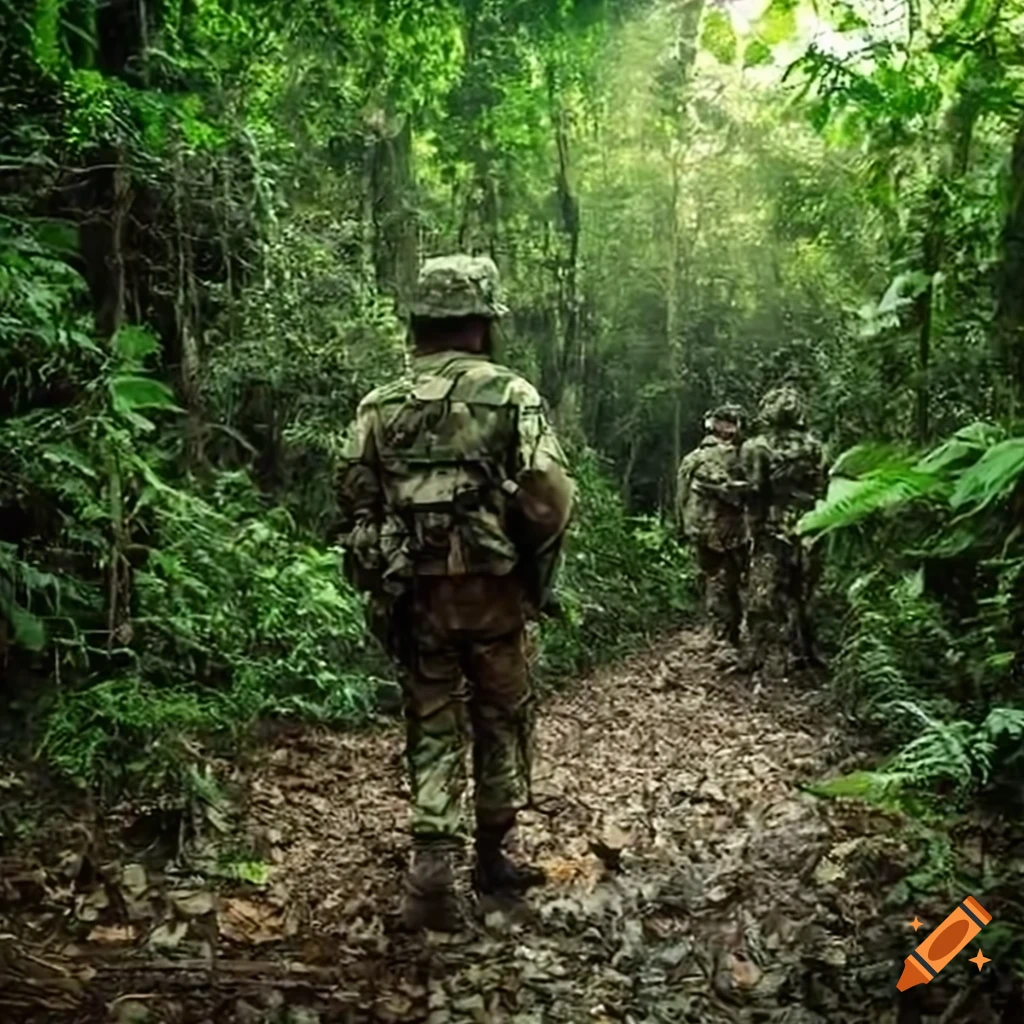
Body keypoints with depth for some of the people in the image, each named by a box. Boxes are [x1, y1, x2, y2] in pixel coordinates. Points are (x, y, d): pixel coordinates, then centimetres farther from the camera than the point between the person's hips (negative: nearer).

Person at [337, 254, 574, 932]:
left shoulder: (381, 406, 4)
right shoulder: (511, 396, -7)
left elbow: (355, 502, 4)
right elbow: (550, 498, -14)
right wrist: (535, 571, 3)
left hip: (414, 593, 3)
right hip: (492, 589, -2)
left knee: (433, 726, 12)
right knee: (502, 719, 16)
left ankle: (435, 865, 1)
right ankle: (492, 855, 29)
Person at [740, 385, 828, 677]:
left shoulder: (757, 448, -9)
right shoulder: (815, 447, 2)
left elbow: (755, 494, -10)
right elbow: (823, 491, 4)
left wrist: (754, 528, -1)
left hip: (772, 534, -4)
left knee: (766, 599, 4)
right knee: (801, 595, 16)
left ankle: (771, 658, 5)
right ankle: (803, 653, 24)